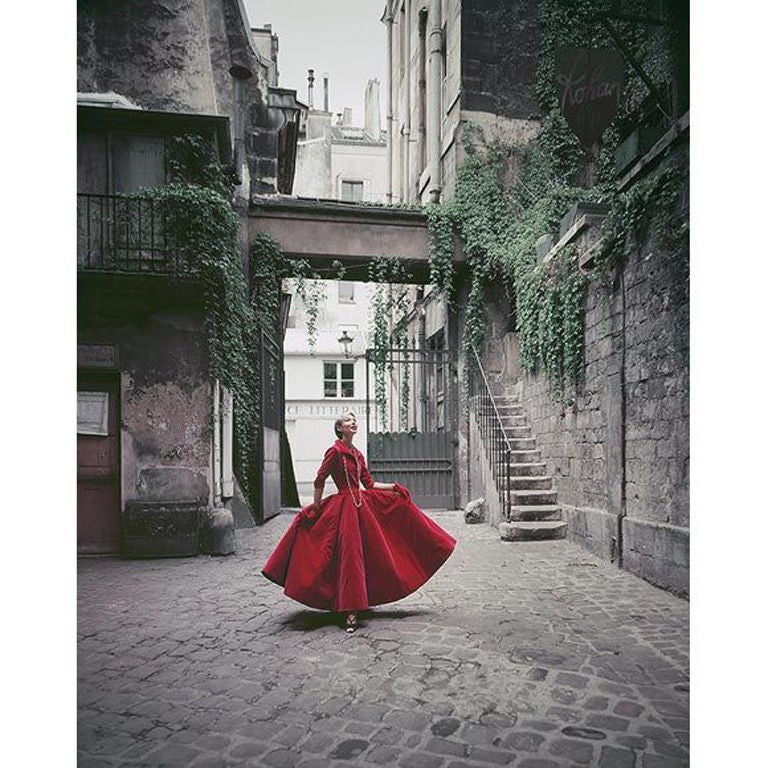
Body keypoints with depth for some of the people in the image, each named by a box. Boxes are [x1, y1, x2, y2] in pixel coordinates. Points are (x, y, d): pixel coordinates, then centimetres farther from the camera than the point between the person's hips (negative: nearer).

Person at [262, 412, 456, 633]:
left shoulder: (358, 455, 12)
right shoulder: (335, 451, -10)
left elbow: (369, 484, 16)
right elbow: (319, 481, -9)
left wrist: (394, 486, 11)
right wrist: (316, 509, -7)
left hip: (363, 503, 8)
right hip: (344, 506, -8)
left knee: (374, 554, 12)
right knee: (350, 556, -8)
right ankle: (351, 612, -2)